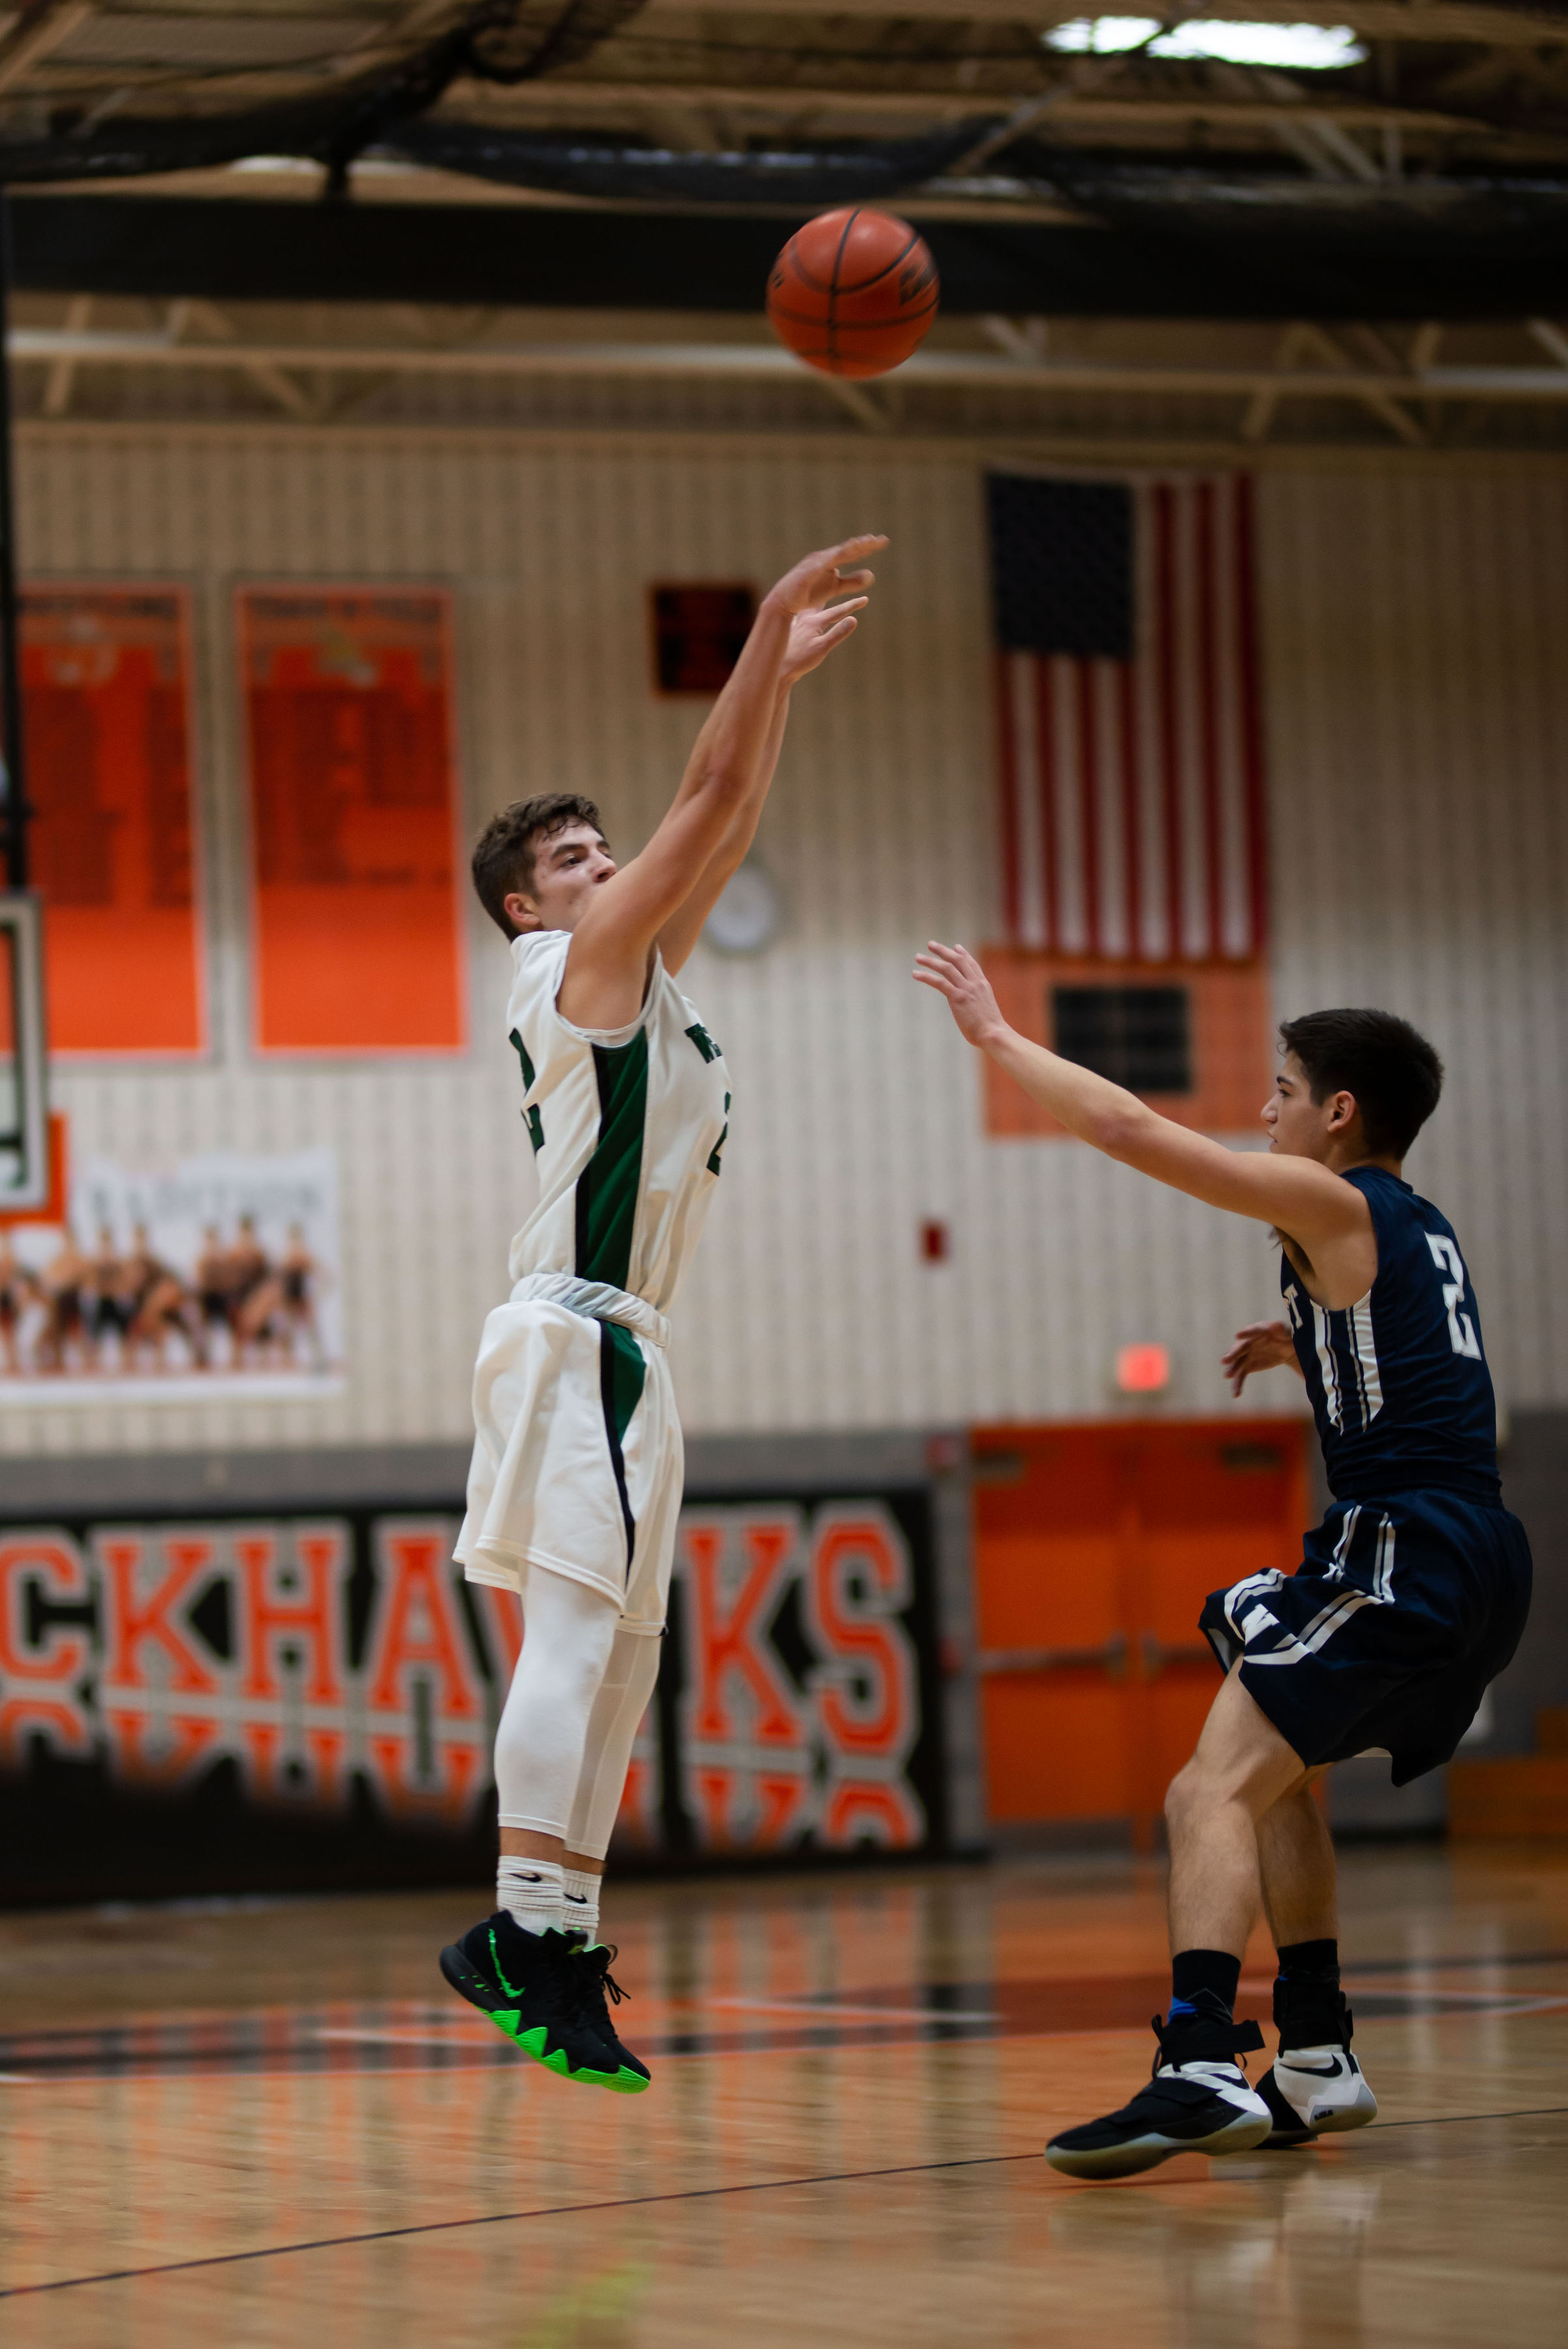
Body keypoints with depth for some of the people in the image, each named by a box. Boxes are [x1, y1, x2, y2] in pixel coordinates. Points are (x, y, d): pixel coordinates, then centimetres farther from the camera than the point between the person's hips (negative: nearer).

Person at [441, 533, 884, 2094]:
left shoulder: (639, 970, 21)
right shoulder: (584, 959, -4)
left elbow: (730, 822, 24)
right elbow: (708, 797, -9)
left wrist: (787, 675, 22)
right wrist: (771, 632, -7)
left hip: (613, 1348, 10)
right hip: (579, 1336, -10)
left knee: (616, 1648, 7)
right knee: (574, 1626, -18)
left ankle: (560, 1940, 4)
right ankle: (523, 1929, -24)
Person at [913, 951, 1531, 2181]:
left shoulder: (1332, 1203, -5)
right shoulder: (1422, 1228, 21)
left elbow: (1131, 1129, -8)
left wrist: (996, 1032, 2)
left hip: (1402, 1549, -10)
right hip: (1479, 1563, 10)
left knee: (1215, 1793, -16)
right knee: (1275, 1778, 24)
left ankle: (1201, 2069, -33)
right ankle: (1317, 2064, 25)